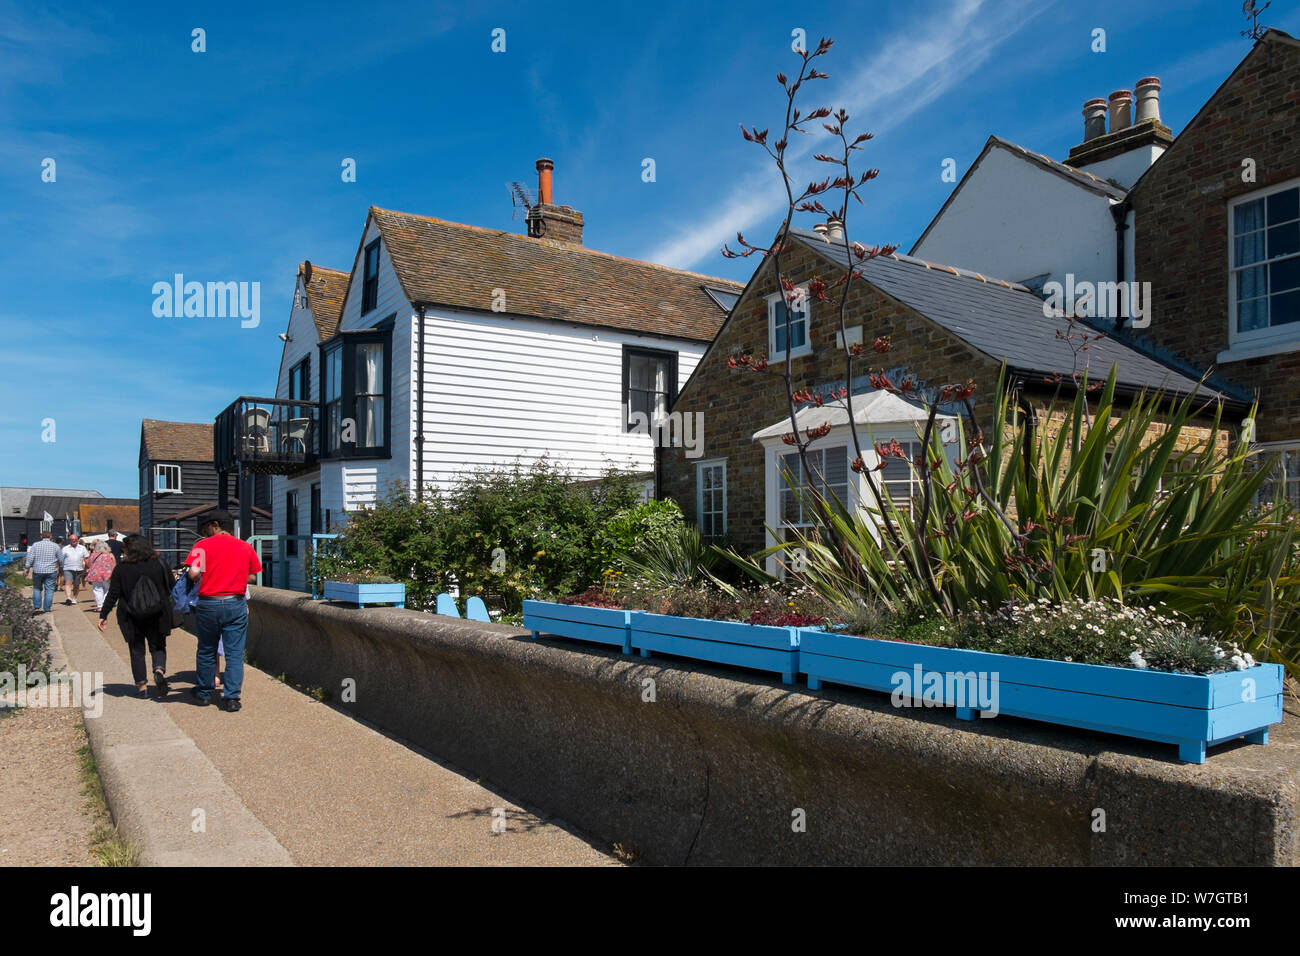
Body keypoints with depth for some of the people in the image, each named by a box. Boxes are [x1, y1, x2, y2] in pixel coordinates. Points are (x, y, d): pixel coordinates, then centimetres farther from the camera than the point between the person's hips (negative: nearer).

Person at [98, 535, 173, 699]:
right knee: (158, 646, 12)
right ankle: (159, 670, -16)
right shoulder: (158, 565, -1)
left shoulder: (121, 569, -6)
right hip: (157, 617, 1)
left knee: (137, 650, 11)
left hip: (131, 618, -1)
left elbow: (113, 595, -6)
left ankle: (142, 685, 11)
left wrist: (103, 615, 2)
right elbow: (170, 589, 5)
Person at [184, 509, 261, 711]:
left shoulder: (203, 545, -4)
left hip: (208, 603, -1)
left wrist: (203, 580, 5)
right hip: (236, 604, 1)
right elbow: (253, 577, 8)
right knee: (235, 653, 4)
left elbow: (193, 573, -16)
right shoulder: (246, 547, 6)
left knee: (206, 651, 15)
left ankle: (204, 693, 29)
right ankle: (231, 697, 1)